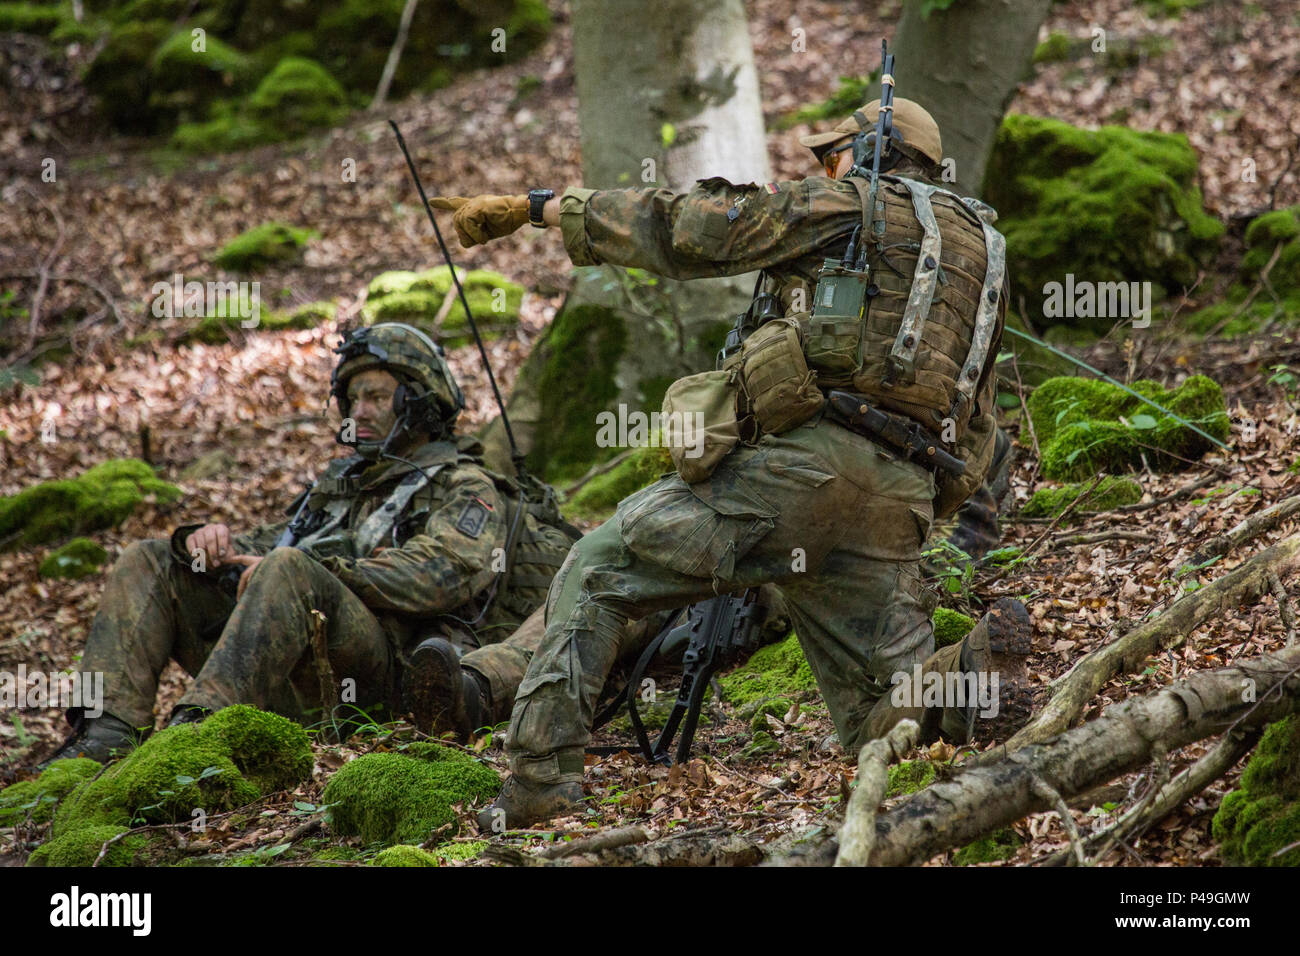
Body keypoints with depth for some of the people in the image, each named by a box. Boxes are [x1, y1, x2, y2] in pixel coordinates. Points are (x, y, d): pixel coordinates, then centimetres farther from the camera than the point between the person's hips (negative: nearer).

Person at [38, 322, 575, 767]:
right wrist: (221, 543, 3)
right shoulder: (342, 483, 36)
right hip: (292, 687, 8)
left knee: (290, 570, -35)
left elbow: (437, 578, -11)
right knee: (148, 563, -1)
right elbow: (267, 545, 29)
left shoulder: (465, 489, 10)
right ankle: (107, 734, -23)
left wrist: (313, 569, -19)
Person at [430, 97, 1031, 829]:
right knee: (883, 722, 10)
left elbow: (685, 231, 3)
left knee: (597, 575, 8)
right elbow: (978, 437, 25)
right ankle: (976, 670, -21)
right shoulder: (984, 252, 28)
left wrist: (536, 207, 8)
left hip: (803, 462, -6)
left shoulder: (850, 206, 8)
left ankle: (542, 777, -3)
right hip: (901, 503, 6)